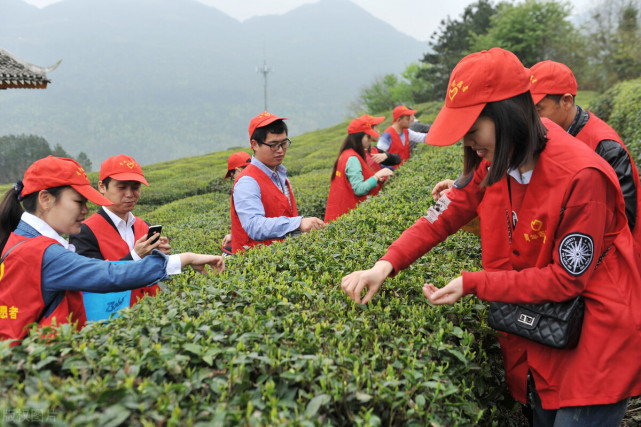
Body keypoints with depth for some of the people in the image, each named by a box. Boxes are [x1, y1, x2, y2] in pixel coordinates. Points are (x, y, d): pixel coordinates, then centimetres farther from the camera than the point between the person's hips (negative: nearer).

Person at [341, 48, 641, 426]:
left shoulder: (581, 176, -27)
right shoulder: (494, 164, -4)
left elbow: (567, 279, -22)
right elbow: (444, 217, 0)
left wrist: (473, 284, -22)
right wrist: (387, 264, -15)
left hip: (597, 331, -6)